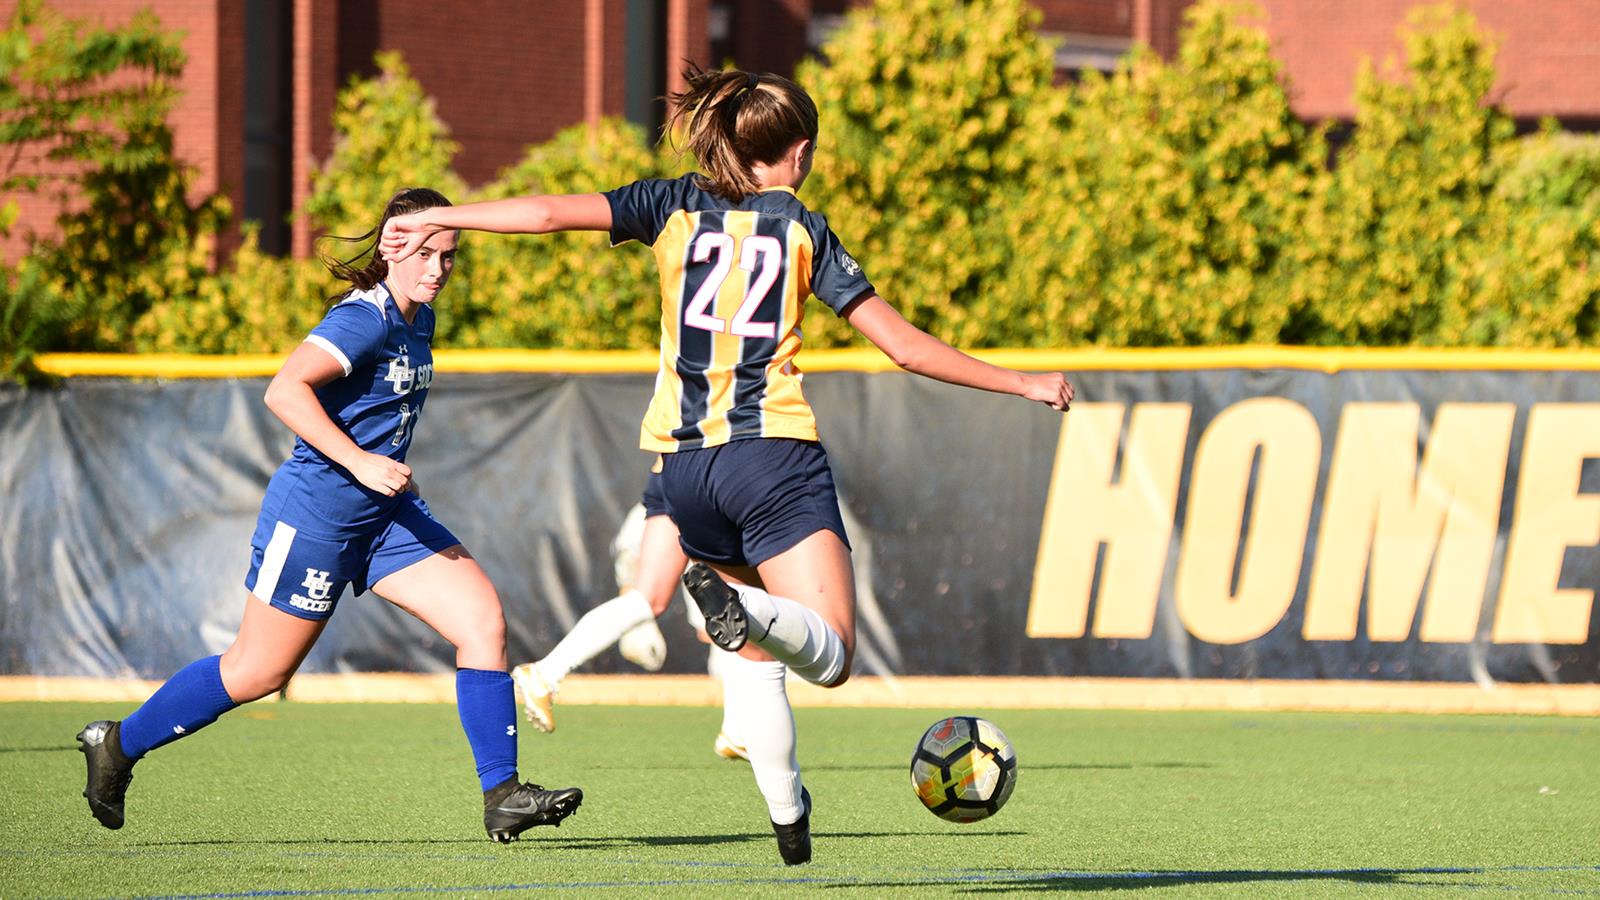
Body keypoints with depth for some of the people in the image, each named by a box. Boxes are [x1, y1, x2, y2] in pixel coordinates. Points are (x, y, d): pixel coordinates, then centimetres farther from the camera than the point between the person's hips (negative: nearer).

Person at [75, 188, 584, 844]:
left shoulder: (418, 320, 9)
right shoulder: (366, 317, -19)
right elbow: (284, 390, -31)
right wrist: (359, 462, -34)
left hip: (383, 514, 8)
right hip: (315, 512, -8)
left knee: (482, 619, -8)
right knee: (258, 672, 3)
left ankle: (502, 796, -7)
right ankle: (117, 745, 23)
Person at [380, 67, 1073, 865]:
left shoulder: (677, 206, 8)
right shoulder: (802, 228, 4)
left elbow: (551, 213, -4)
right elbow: (904, 344, 1)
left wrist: (437, 219, 7)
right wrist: (1023, 385, 8)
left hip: (684, 465, 4)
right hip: (775, 452, -4)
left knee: (755, 662, 20)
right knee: (829, 656, -11)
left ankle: (789, 820, 15)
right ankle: (742, 607, -40)